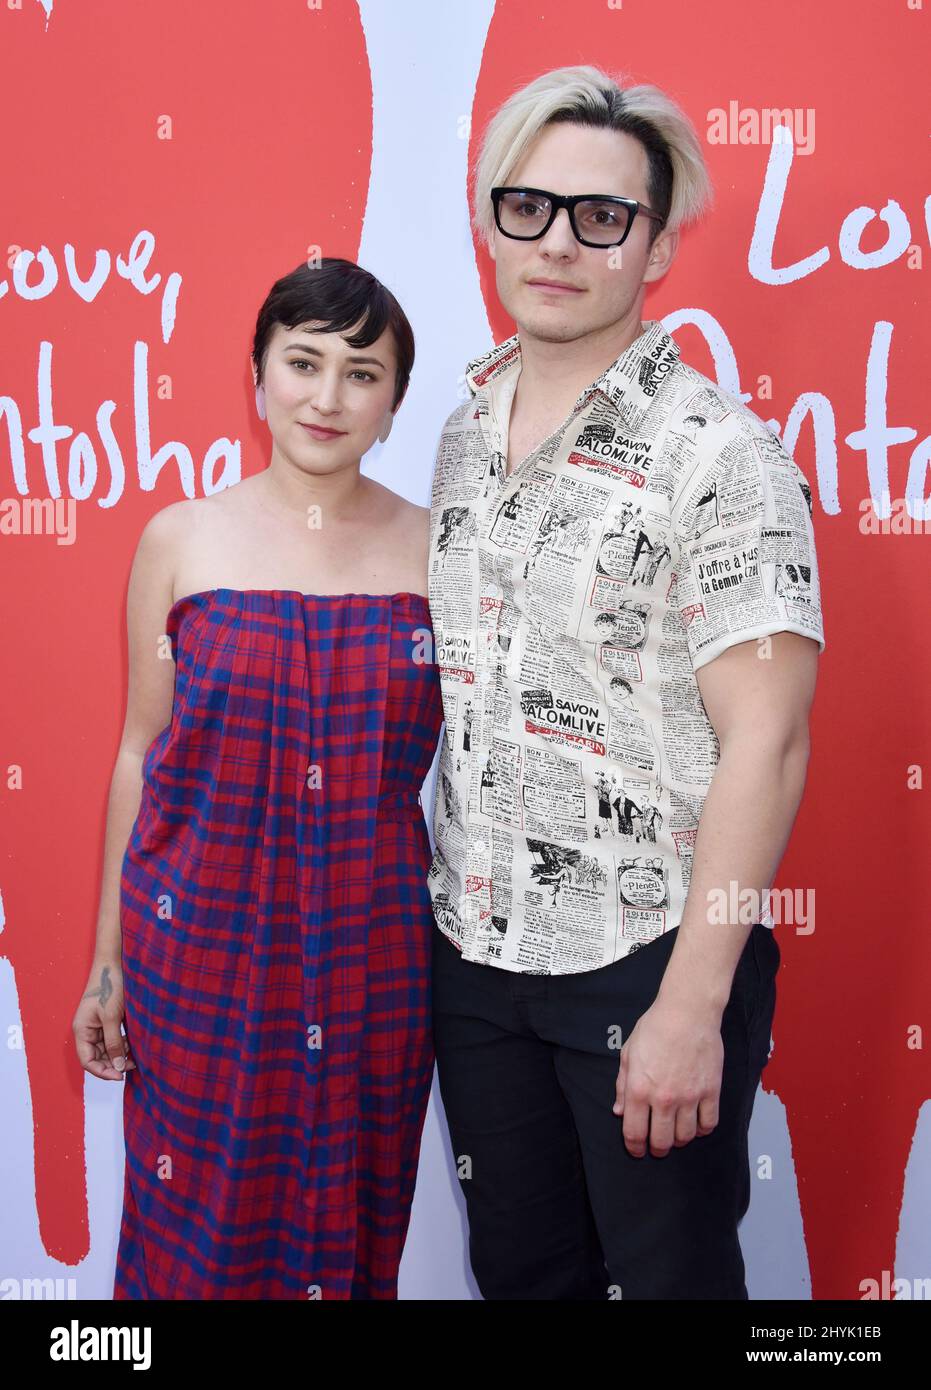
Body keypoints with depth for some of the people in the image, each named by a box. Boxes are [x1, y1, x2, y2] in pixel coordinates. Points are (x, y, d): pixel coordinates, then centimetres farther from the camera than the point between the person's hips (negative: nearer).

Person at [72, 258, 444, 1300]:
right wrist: (108, 959, 5)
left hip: (372, 943, 1)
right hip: (202, 936, 0)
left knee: (346, 1227, 13)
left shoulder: (436, 550, 0)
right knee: (198, 1224, 10)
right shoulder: (181, 540, -1)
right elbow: (140, 752, 3)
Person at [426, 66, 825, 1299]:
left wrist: (691, 1008, -20)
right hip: (476, 953, 6)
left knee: (667, 1269, 13)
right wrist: (444, 917, 10)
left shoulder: (721, 456, -14)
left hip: (647, 962, -6)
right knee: (518, 1270, 21)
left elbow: (765, 745, -18)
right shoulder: (464, 433, 7)